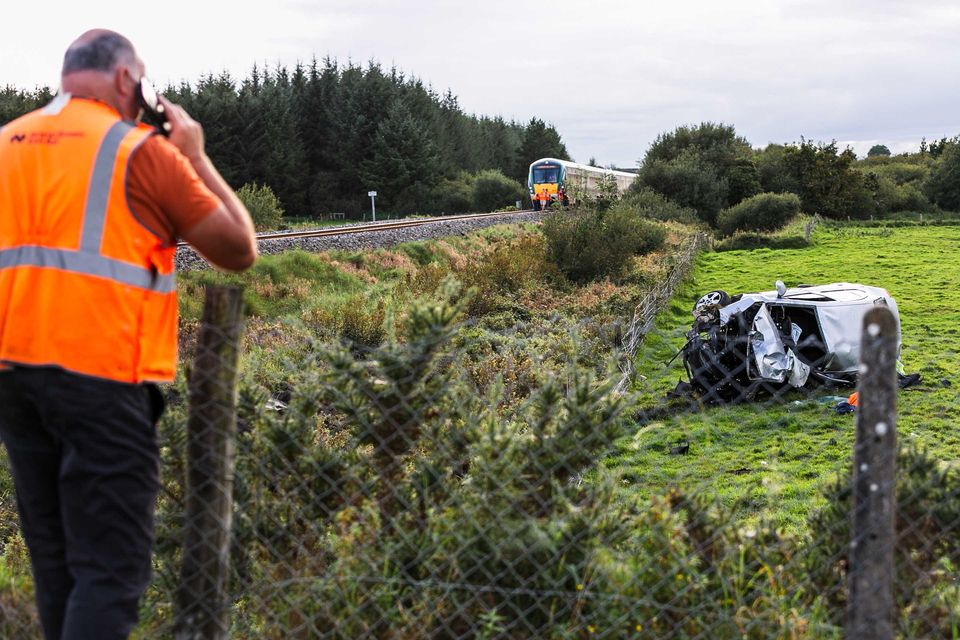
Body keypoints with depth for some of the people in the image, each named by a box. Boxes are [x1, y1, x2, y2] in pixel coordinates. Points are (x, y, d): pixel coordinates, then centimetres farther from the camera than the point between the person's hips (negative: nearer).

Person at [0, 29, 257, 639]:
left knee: (55, 561, 16)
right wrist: (195, 156, 9)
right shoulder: (142, 151, -5)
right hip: (102, 376, -6)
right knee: (110, 568, -2)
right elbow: (240, 250, -1)